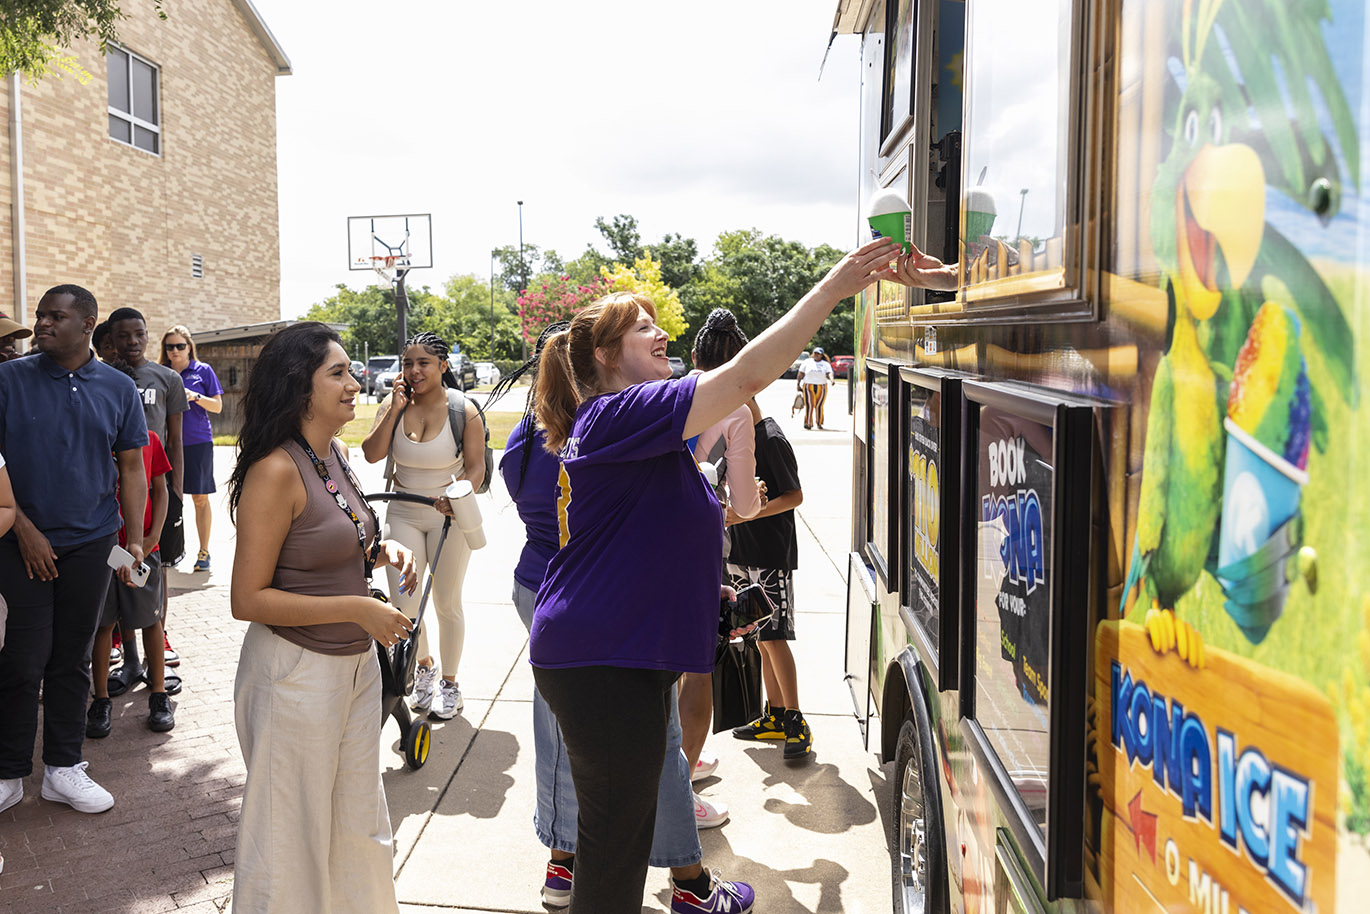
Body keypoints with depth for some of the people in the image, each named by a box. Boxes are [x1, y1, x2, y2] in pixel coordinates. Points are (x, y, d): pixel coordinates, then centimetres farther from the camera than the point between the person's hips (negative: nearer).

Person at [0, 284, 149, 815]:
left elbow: (131, 467, 7)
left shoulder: (118, 389, 4)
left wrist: (135, 539, -1)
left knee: (72, 660, 11)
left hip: (90, 543, 2)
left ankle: (63, 768, 22)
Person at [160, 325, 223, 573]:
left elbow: (218, 406, 1)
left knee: (200, 498, 0)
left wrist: (195, 396, -14)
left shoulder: (203, 371, 4)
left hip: (197, 441, -2)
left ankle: (204, 552, 7)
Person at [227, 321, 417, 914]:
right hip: (296, 671, -8)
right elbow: (247, 599, -20)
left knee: (359, 820, 21)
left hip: (357, 664, 8)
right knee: (293, 833, 10)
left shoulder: (336, 455, 5)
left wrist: (380, 552, 0)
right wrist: (357, 609, -22)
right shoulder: (276, 470, -20)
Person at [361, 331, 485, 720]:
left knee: (447, 603, 6)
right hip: (403, 514, 3)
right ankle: (423, 667, 30)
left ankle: (450, 682, 25)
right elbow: (372, 454, -11)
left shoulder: (464, 410, -10)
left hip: (449, 516, -3)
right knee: (403, 602, 1)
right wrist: (395, 409, -18)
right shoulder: (393, 403, -2)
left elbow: (476, 466, -10)